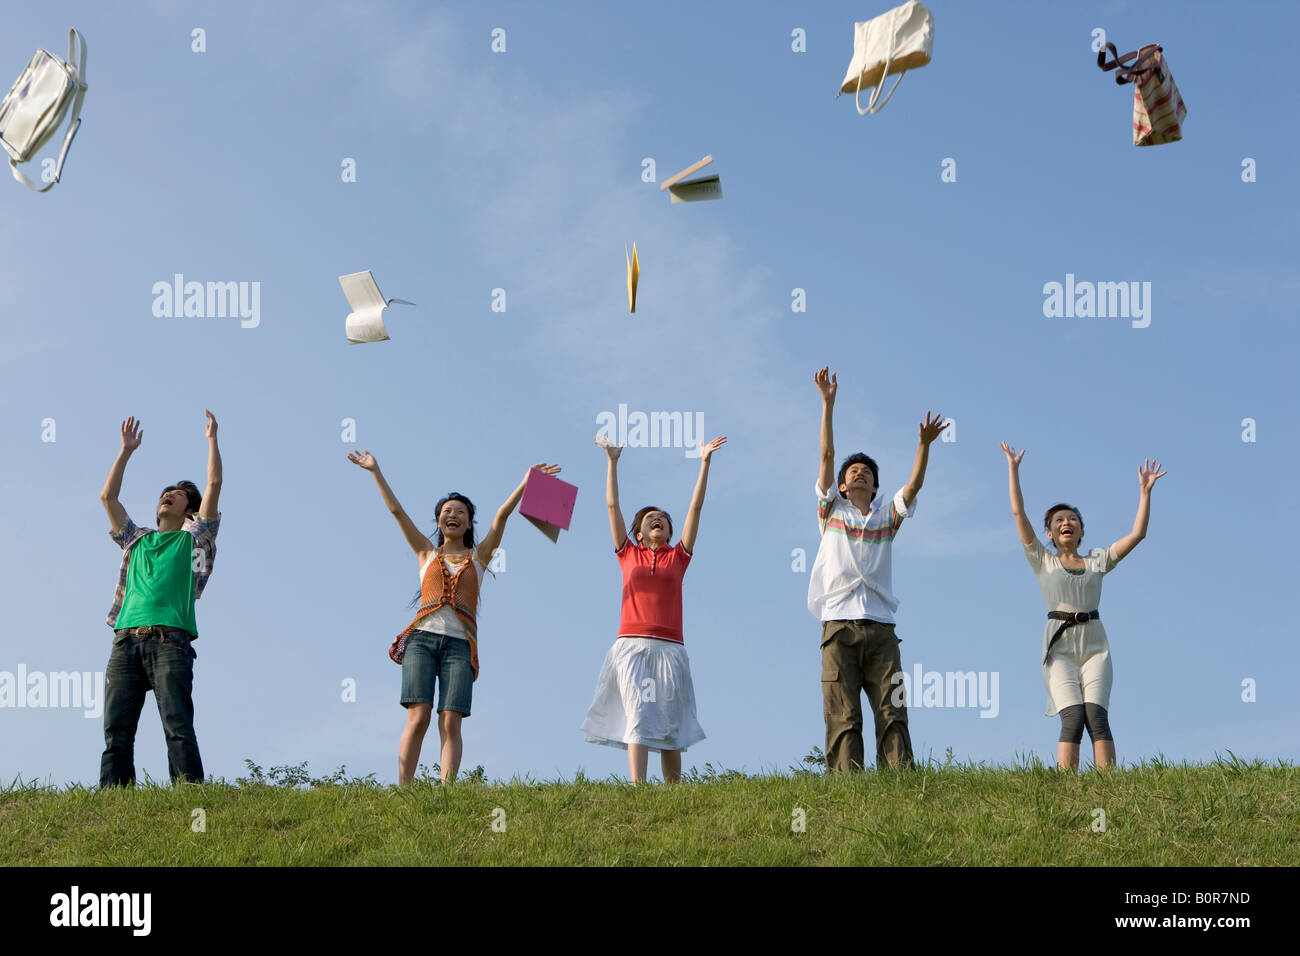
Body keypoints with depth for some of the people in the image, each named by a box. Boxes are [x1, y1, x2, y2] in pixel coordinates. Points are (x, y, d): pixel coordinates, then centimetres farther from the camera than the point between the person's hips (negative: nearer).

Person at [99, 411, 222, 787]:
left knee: (178, 725, -17)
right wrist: (127, 450, 30)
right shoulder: (136, 540, 31)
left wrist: (212, 438, 19)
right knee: (116, 730, -9)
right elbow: (107, 496, 27)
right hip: (126, 642, 4)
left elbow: (214, 484, 13)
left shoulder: (193, 540, 21)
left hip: (170, 640, -4)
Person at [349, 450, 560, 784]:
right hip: (423, 638, 0)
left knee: (450, 722, -10)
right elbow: (396, 510, 16)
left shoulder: (479, 556, 18)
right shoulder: (427, 553, 19)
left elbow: (503, 514, 10)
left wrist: (527, 481, 4)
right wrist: (376, 471, 13)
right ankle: (403, 791, -15)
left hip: (459, 644, 0)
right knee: (418, 717, -13)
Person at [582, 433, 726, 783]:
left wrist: (704, 462, 10)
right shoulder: (628, 554, 16)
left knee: (670, 727, 0)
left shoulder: (678, 557, 16)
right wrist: (612, 461, 11)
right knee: (638, 716, -14)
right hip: (631, 645, -1)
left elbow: (696, 507, 13)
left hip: (669, 647, 1)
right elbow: (612, 505, 13)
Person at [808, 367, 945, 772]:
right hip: (840, 627, -2)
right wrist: (828, 404, 1)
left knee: (893, 713, -6)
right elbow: (826, 457, 7)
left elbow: (914, 485, 4)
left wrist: (924, 445, -10)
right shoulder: (831, 510, 15)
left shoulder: (886, 515, 20)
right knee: (843, 717, -8)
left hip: (880, 629, 2)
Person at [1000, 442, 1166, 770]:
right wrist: (1013, 469, 3)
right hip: (1059, 647, -2)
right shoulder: (1042, 561, 12)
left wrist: (1144, 491, 7)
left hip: (1094, 646, 2)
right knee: (1073, 717, -20)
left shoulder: (1098, 561, 17)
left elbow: (1137, 534, 10)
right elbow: (1018, 513, 5)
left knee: (1096, 716, -17)